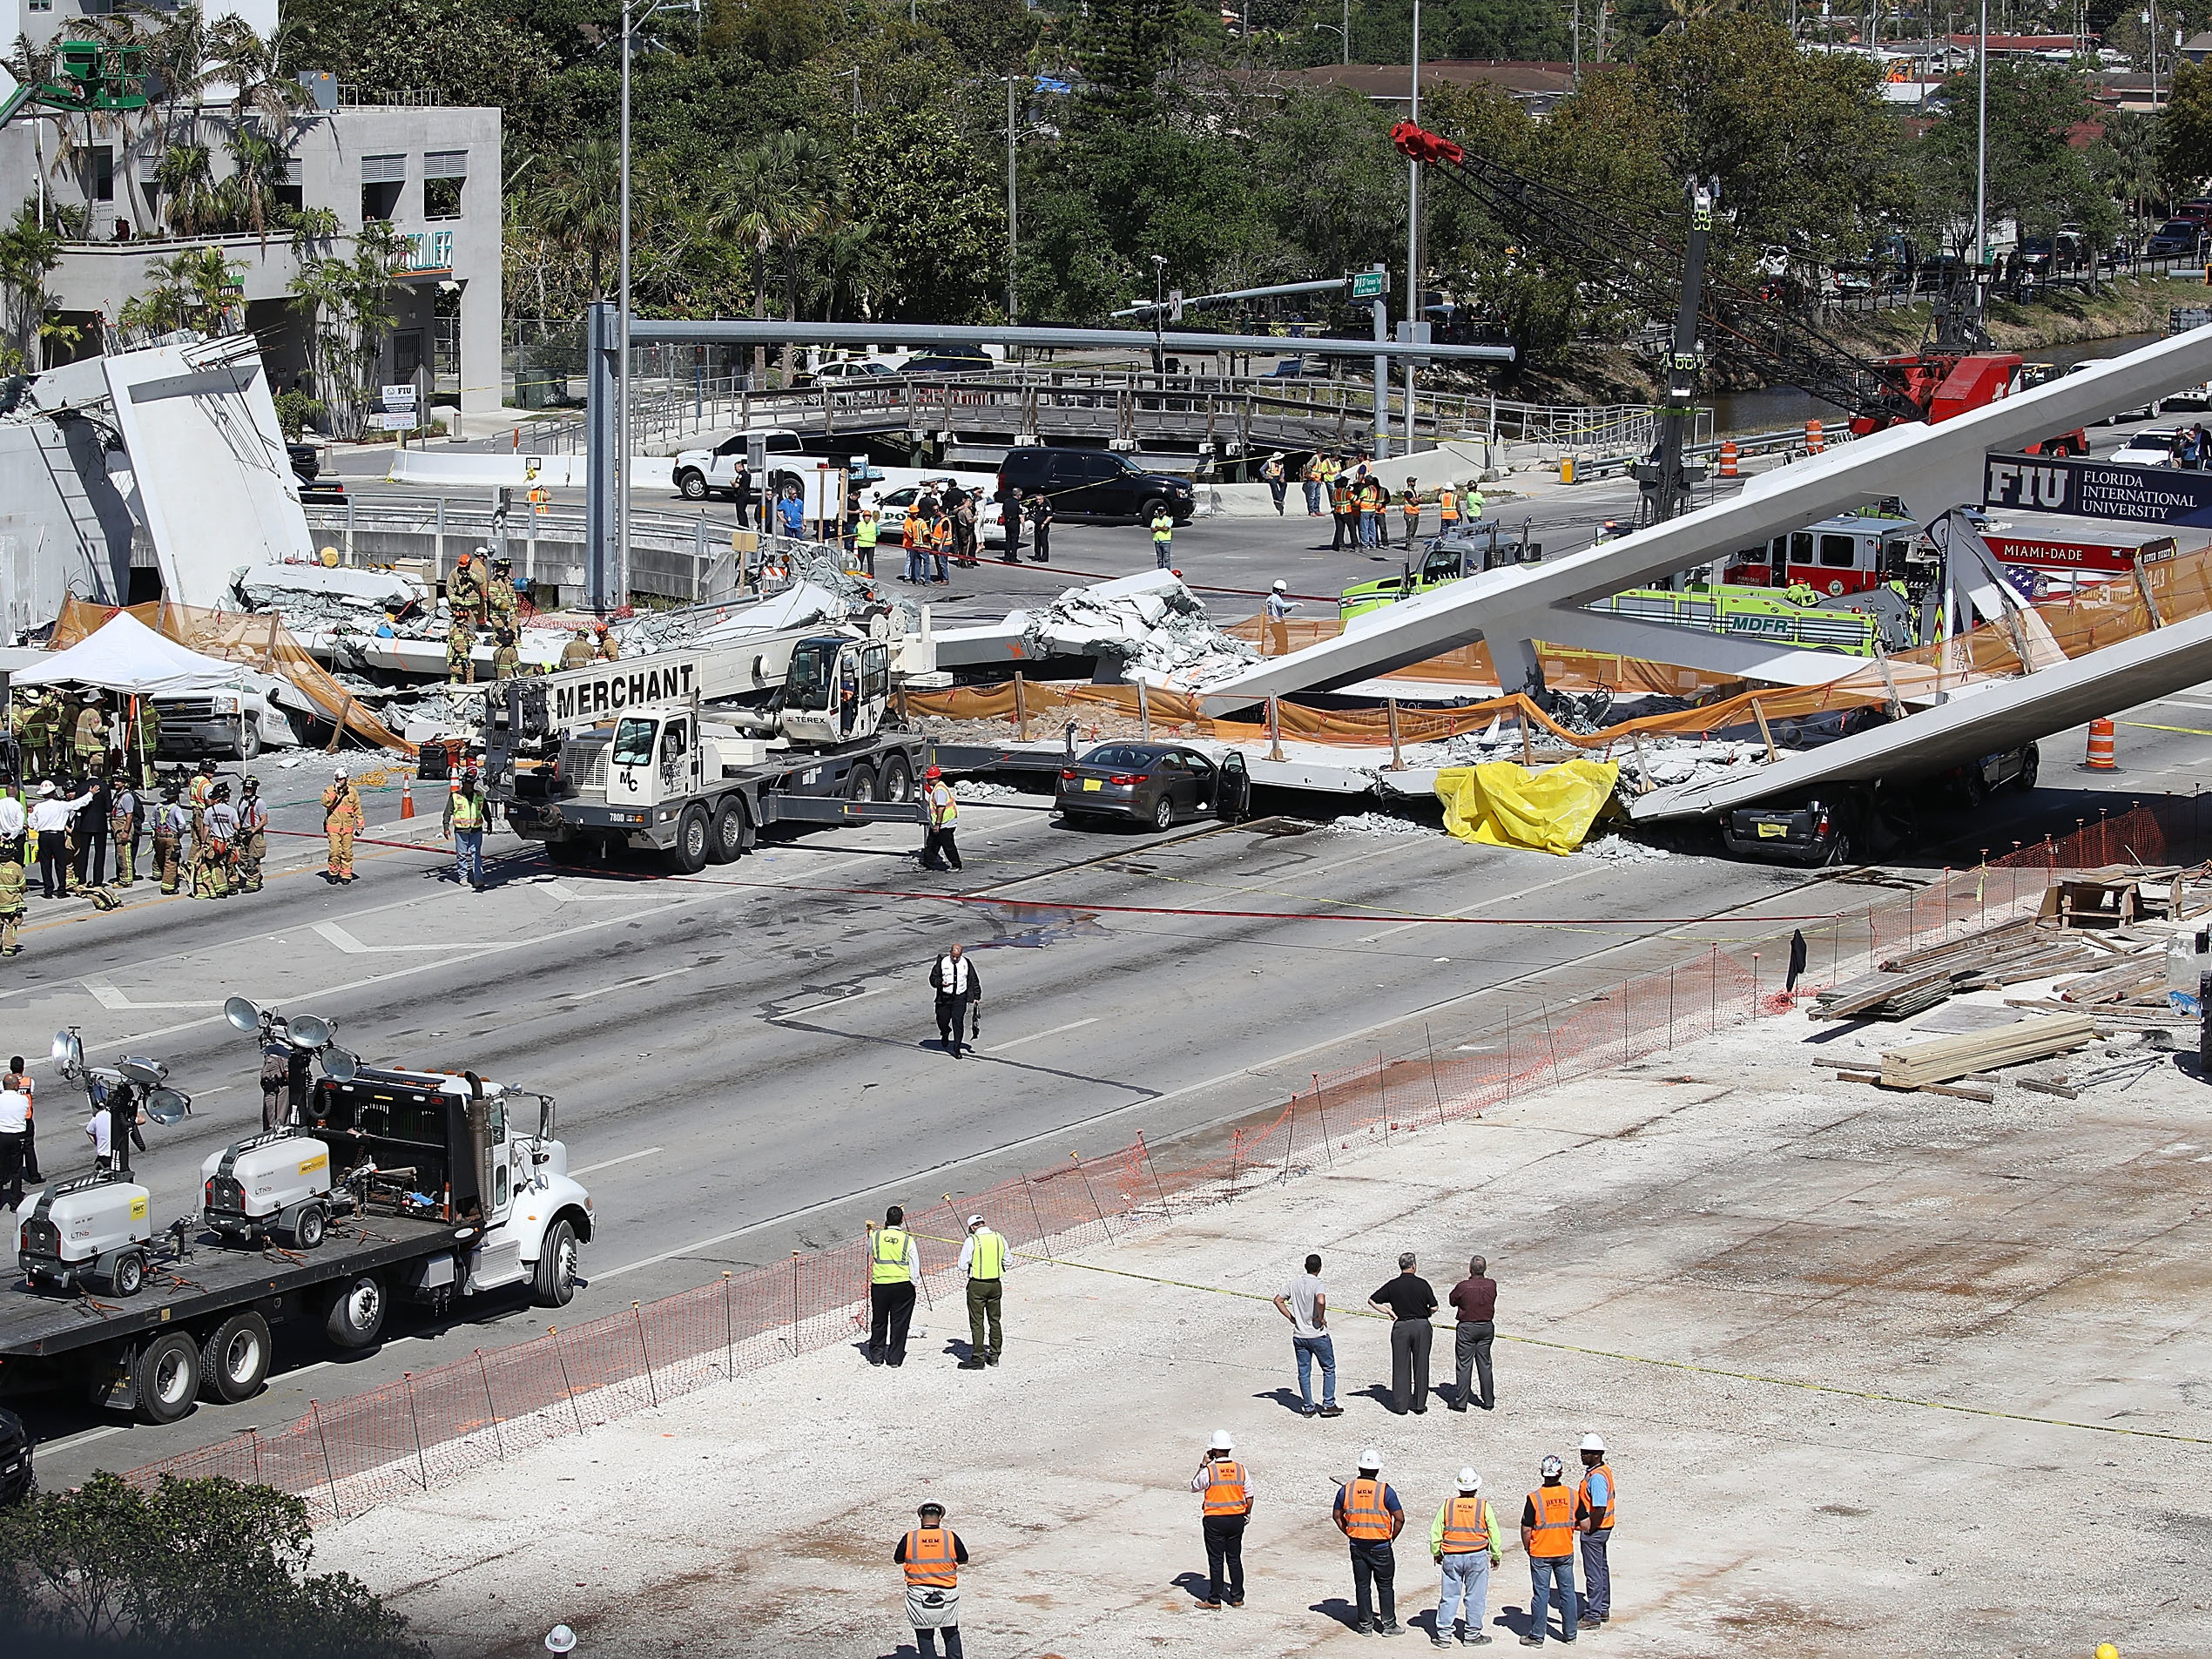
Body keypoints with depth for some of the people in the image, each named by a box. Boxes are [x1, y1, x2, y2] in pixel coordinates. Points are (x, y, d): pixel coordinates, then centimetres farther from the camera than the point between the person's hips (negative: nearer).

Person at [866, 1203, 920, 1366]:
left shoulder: (875, 1237, -4)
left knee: (878, 1322, 14)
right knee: (899, 1322, 7)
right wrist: (915, 1282, 9)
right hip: (903, 1285, -2)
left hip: (879, 1284, 2)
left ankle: (876, 1356, 18)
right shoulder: (908, 1240, -8)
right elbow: (915, 1266, -5)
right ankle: (895, 1357, 8)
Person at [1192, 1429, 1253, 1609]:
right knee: (1235, 1559, 13)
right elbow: (1249, 1496, 3)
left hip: (1214, 1521, -4)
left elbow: (1194, 1487, 4)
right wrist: (1246, 1514, 19)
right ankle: (1237, 1597, 19)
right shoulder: (1241, 1470, -3)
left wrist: (1203, 1465, 6)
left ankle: (1214, 1600, 7)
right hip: (1236, 1519, 4)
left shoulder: (1208, 1471, -14)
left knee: (1216, 1561, 3)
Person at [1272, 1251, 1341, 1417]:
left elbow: (1278, 1301, 5)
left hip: (1299, 1335, 5)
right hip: (1318, 1335, -5)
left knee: (1304, 1372, 11)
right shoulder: (1317, 1284, -15)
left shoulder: (1294, 1283, 3)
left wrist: (1291, 1318, 8)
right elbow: (1321, 1301, -34)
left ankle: (1308, 1408, 14)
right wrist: (1320, 1319, -18)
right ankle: (1328, 1405, 10)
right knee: (1329, 1369, 11)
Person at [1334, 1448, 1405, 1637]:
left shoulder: (1347, 1489, -4)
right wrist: (1391, 1537, 3)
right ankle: (1389, 1625, 14)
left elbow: (1337, 1516, 7)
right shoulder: (1384, 1490, -14)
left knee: (1362, 1586, 11)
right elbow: (1400, 1518, -12)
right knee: (1385, 1586, 10)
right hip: (1381, 1547, -2)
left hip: (1357, 1546, 2)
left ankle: (1365, 1625, 16)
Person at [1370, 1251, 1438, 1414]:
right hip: (1422, 1325, 0)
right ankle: (1419, 1403, 12)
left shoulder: (1393, 1286, -2)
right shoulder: (1422, 1284, -5)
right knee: (1421, 1365, 9)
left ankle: (1400, 1404, 3)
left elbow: (1372, 1301, 2)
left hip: (1401, 1327, 0)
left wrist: (1390, 1312, 8)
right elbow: (1434, 1308, -3)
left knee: (1401, 1366, 5)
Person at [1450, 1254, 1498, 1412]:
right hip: (1487, 1326, 4)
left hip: (1467, 1328, -4)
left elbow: (1453, 1301, -3)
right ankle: (1488, 1401, 17)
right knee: (1485, 1364, 13)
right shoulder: (1491, 1285, -7)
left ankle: (1461, 1402, 4)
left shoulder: (1463, 1286, -18)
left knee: (1464, 1365, 3)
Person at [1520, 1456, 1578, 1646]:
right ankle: (1570, 1633, 20)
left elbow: (1526, 1529, -11)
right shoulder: (1572, 1495, -5)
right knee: (1567, 1592, 13)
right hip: (1566, 1552, 3)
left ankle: (1537, 1636, 9)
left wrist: (1527, 1547, 7)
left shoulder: (1534, 1498, -15)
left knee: (1541, 1595, 4)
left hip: (1540, 1554, -3)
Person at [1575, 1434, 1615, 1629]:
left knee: (1593, 1573, -4)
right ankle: (1603, 1609, 31)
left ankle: (1593, 1615, 1)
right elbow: (1612, 1495, 19)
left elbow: (1599, 1508, -28)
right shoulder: (1604, 1470, 8)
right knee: (1602, 1568, 20)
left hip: (1594, 1530, -11)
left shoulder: (1596, 1477, -24)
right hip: (1605, 1527, 11)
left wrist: (1589, 1530, -18)